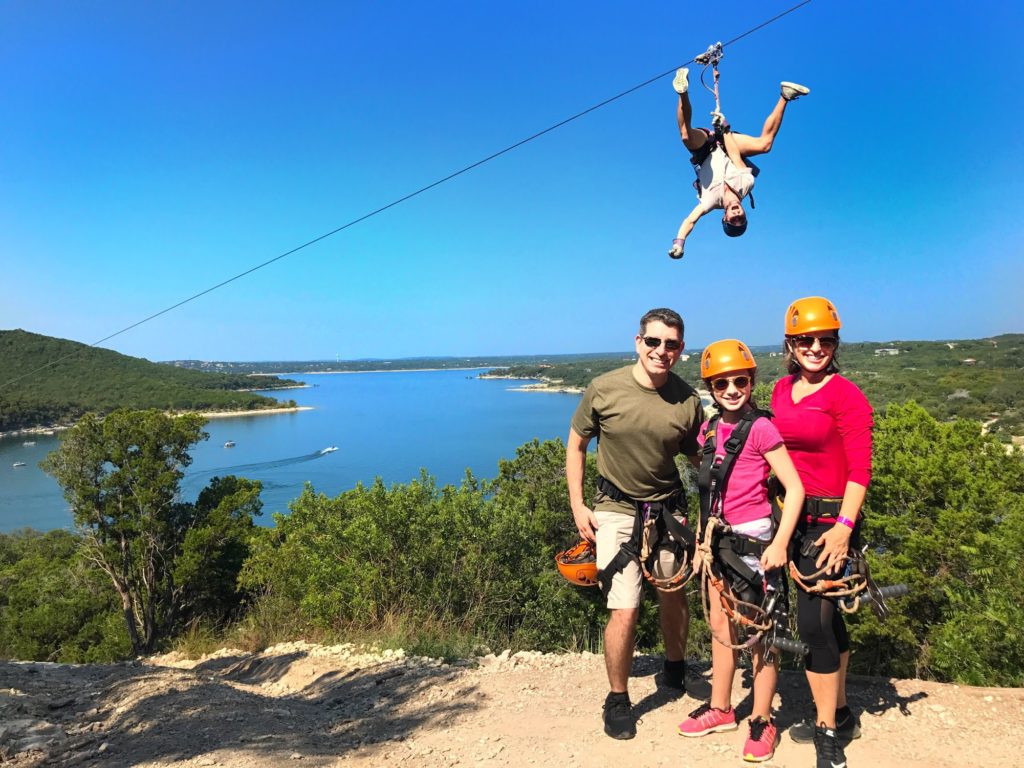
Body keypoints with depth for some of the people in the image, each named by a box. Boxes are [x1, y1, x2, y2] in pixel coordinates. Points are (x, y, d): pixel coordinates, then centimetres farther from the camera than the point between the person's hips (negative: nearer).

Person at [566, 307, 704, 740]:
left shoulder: (688, 402, -9)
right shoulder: (604, 389, -13)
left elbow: (698, 458, 3)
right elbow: (576, 445, -1)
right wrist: (578, 506, -4)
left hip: (667, 506, 3)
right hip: (616, 509, -2)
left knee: (674, 597, 16)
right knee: (625, 610, -8)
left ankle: (675, 670, 46)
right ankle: (617, 700, 16)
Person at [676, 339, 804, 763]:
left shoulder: (761, 428, -14)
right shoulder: (709, 429, 6)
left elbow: (794, 488, -15)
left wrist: (779, 544, -19)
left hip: (752, 536, -6)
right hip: (718, 536, 7)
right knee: (720, 624, 16)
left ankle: (761, 721, 21)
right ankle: (720, 708, 32)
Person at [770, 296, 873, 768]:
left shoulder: (846, 395, -11)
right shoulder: (781, 390, 8)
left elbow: (859, 470, -14)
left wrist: (843, 526, -21)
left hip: (829, 521, -6)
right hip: (793, 516, 7)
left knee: (813, 620, -7)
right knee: (826, 616, 17)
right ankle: (840, 715, 33)